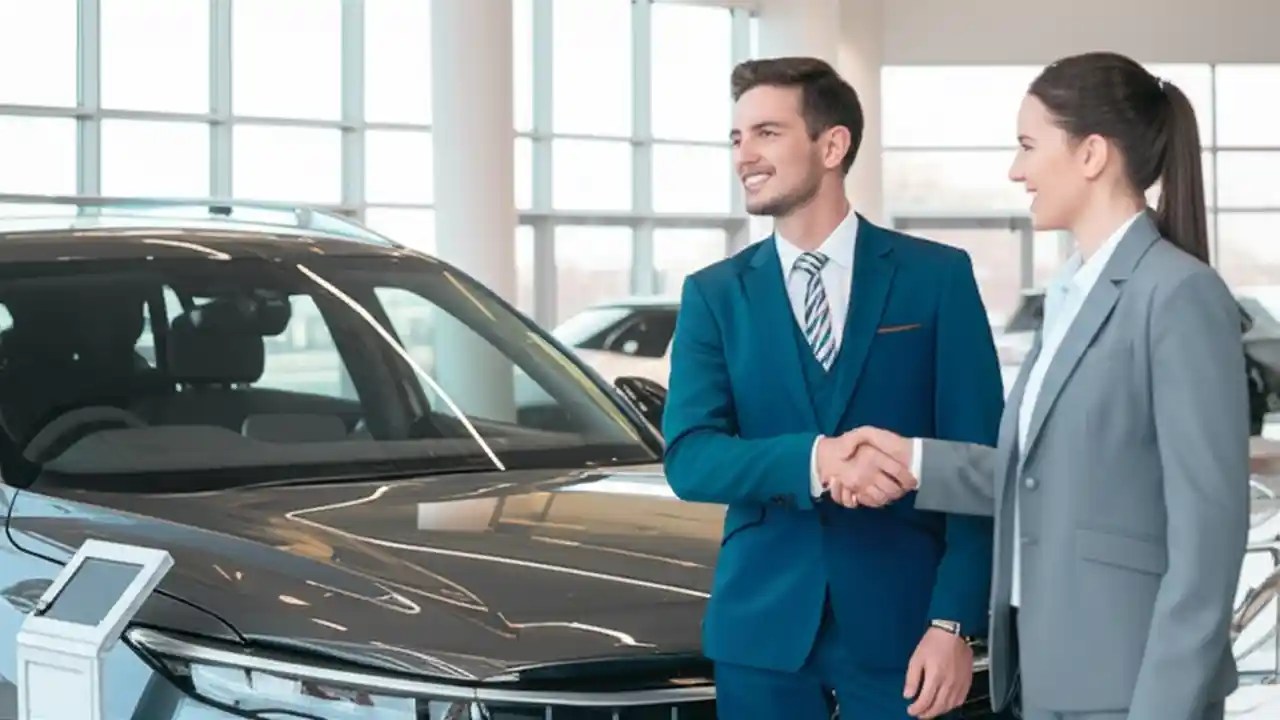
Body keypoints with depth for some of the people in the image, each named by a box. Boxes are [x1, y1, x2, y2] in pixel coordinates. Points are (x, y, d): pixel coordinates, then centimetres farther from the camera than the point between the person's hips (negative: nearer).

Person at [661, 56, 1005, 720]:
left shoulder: (937, 276, 0)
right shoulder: (713, 294, 6)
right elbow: (687, 457, -5)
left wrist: (954, 622, -11)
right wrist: (808, 460, -23)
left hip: (900, 620, -2)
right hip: (762, 623, 2)